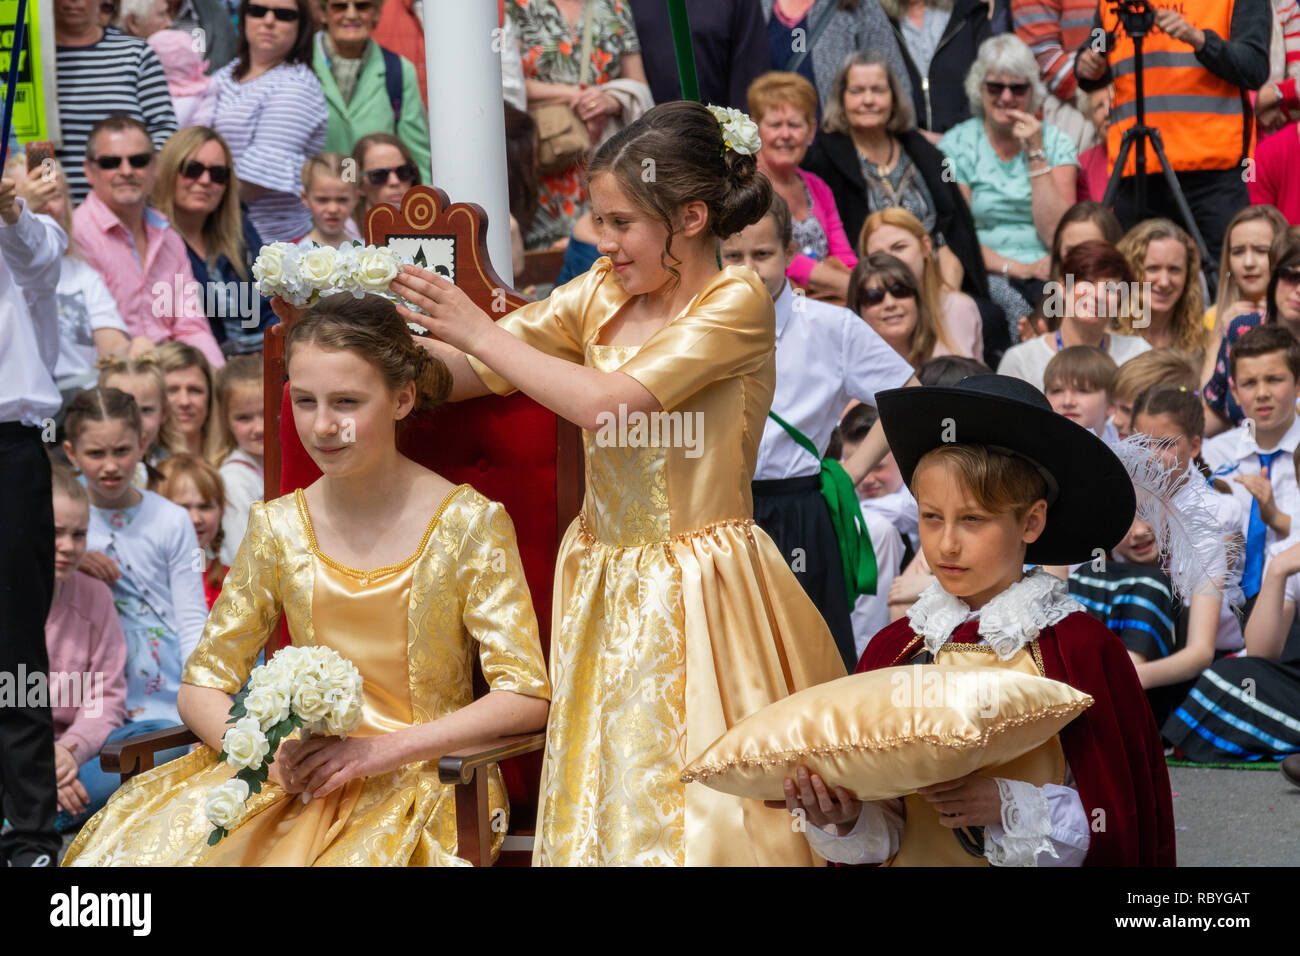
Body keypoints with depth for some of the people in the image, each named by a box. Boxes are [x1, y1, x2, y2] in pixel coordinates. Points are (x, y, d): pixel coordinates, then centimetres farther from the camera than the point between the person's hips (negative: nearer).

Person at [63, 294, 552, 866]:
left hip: (422, 773, -4)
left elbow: (526, 698, -9)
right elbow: (202, 687, 10)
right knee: (133, 848, -20)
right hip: (298, 779, 4)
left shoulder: (468, 524, -5)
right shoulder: (278, 529, 6)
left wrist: (382, 750, -17)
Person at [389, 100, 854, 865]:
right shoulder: (604, 293, 7)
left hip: (697, 592, -6)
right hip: (605, 588, 6)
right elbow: (473, 374, 8)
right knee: (600, 810, 9)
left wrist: (481, 332, -15)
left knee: (700, 812, -4)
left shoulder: (736, 301, -12)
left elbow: (609, 403, -22)